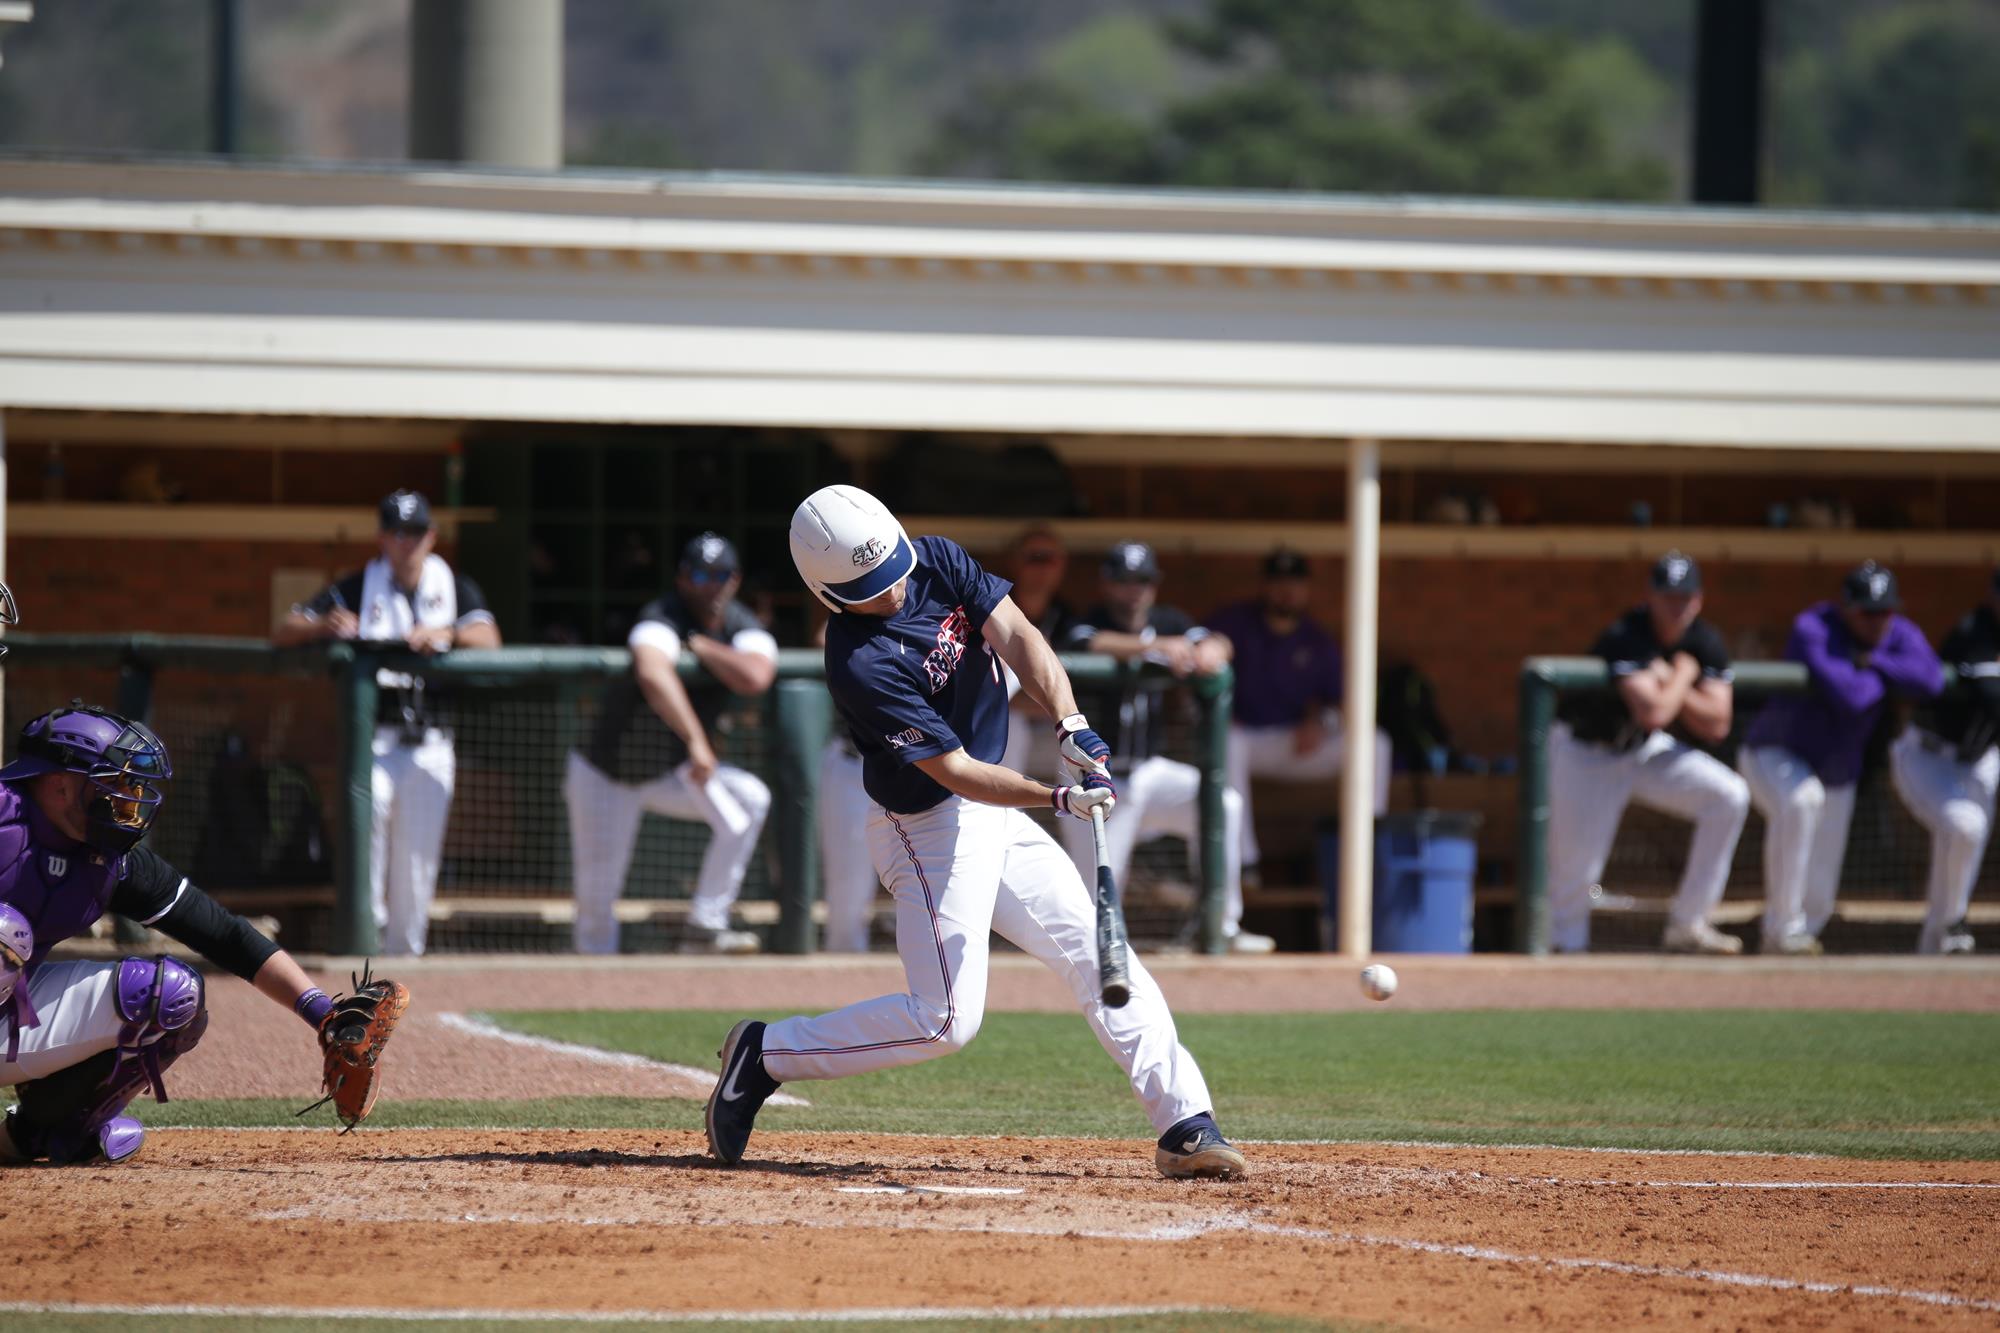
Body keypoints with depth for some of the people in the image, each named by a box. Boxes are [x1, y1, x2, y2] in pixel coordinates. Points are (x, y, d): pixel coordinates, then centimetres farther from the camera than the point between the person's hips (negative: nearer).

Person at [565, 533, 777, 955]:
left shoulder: (744, 627, -7)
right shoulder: (662, 618, -25)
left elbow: (755, 678, -30)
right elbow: (652, 676, -48)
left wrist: (698, 644, -23)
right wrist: (696, 741, -55)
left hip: (673, 773, 5)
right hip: (606, 775, -5)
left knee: (750, 798, -19)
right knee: (596, 893, -8)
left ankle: (705, 928, -16)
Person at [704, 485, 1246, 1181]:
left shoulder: (939, 562, -6)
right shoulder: (861, 665, -27)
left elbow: (1016, 638, -14)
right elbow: (954, 770, -26)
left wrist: (1073, 727, -30)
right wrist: (1058, 798, -34)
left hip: (995, 814, 8)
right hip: (929, 829, -8)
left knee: (1099, 956, 4)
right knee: (946, 1018, -13)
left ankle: (1186, 1125, 6)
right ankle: (764, 1054, 1)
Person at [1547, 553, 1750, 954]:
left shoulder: (1704, 642, -8)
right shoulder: (1625, 638, -29)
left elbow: (1717, 726, -13)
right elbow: (1652, 714, -40)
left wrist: (1669, 684, -24)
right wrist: (1683, 675, -23)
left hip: (1645, 751, 6)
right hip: (1584, 754, -6)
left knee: (1729, 797, -9)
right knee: (1575, 863, -12)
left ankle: (1686, 926, -2)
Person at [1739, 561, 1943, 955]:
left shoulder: (1899, 635, -5)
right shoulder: (1813, 630, -25)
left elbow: (1931, 680, -24)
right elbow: (1848, 696, -38)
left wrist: (1875, 663, -27)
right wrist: (1884, 677, -19)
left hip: (1837, 774, 6)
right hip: (1774, 756, -6)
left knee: (1817, 900, 2)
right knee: (1800, 801, -40)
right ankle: (1783, 930, -31)